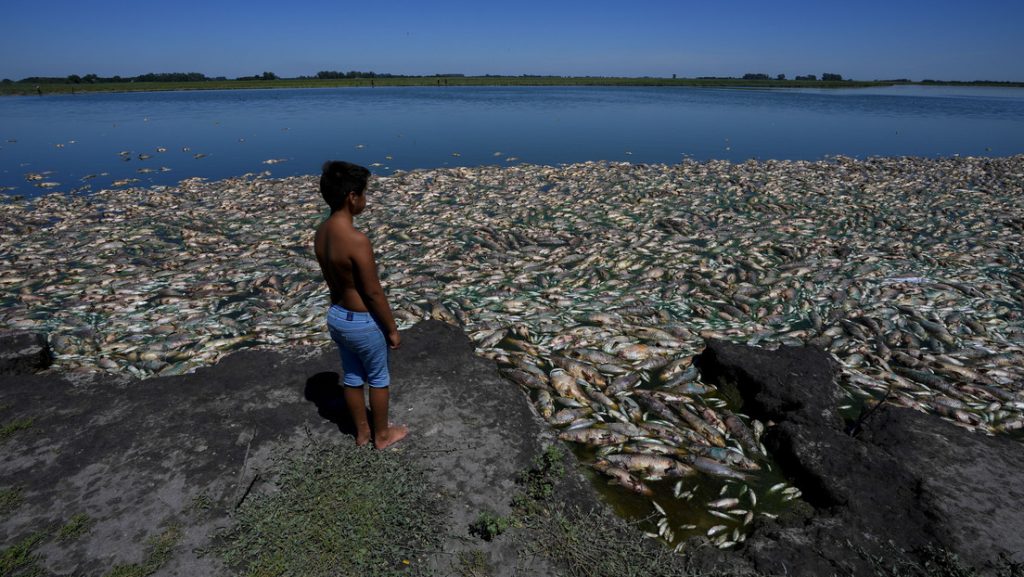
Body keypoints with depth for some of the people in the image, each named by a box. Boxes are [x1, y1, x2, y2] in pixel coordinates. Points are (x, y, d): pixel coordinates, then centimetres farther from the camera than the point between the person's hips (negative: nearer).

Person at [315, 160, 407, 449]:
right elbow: (373, 293, -23)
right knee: (379, 379, 15)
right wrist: (392, 328, -11)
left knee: (352, 377, 23)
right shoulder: (356, 240, -29)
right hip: (363, 322, -8)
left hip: (336, 316, 8)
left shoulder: (322, 232, -3)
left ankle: (361, 432, 41)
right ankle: (382, 434, 34)